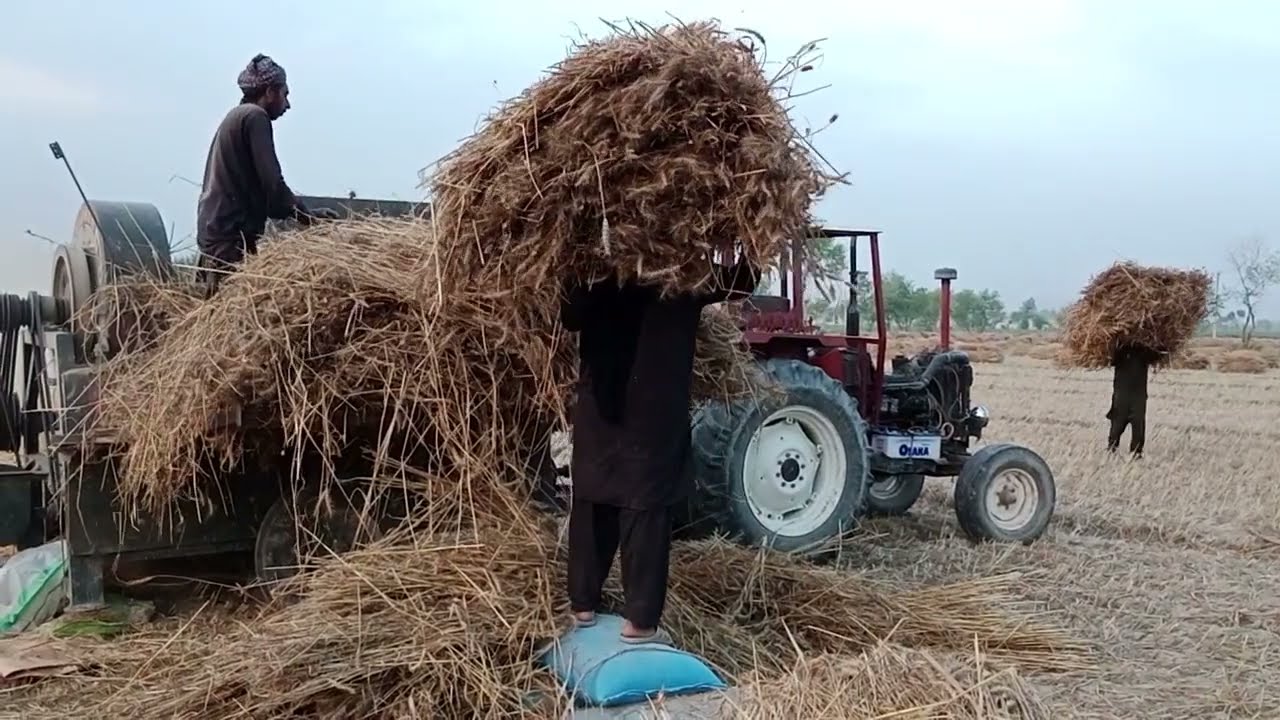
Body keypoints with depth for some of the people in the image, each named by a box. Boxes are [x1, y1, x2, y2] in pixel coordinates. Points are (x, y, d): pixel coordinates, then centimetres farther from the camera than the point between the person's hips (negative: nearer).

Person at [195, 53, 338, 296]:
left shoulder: (235, 117, 23)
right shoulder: (255, 116, -6)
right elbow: (271, 182, -15)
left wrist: (301, 212, 17)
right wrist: (306, 215, -5)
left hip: (216, 232, 10)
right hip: (231, 237, -10)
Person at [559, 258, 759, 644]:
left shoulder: (597, 281, 4)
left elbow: (569, 318, 13)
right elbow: (744, 279, 2)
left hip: (598, 414, 4)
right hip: (653, 418, -4)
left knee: (591, 509, 12)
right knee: (645, 513, 0)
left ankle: (582, 605, 21)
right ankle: (639, 621, 2)